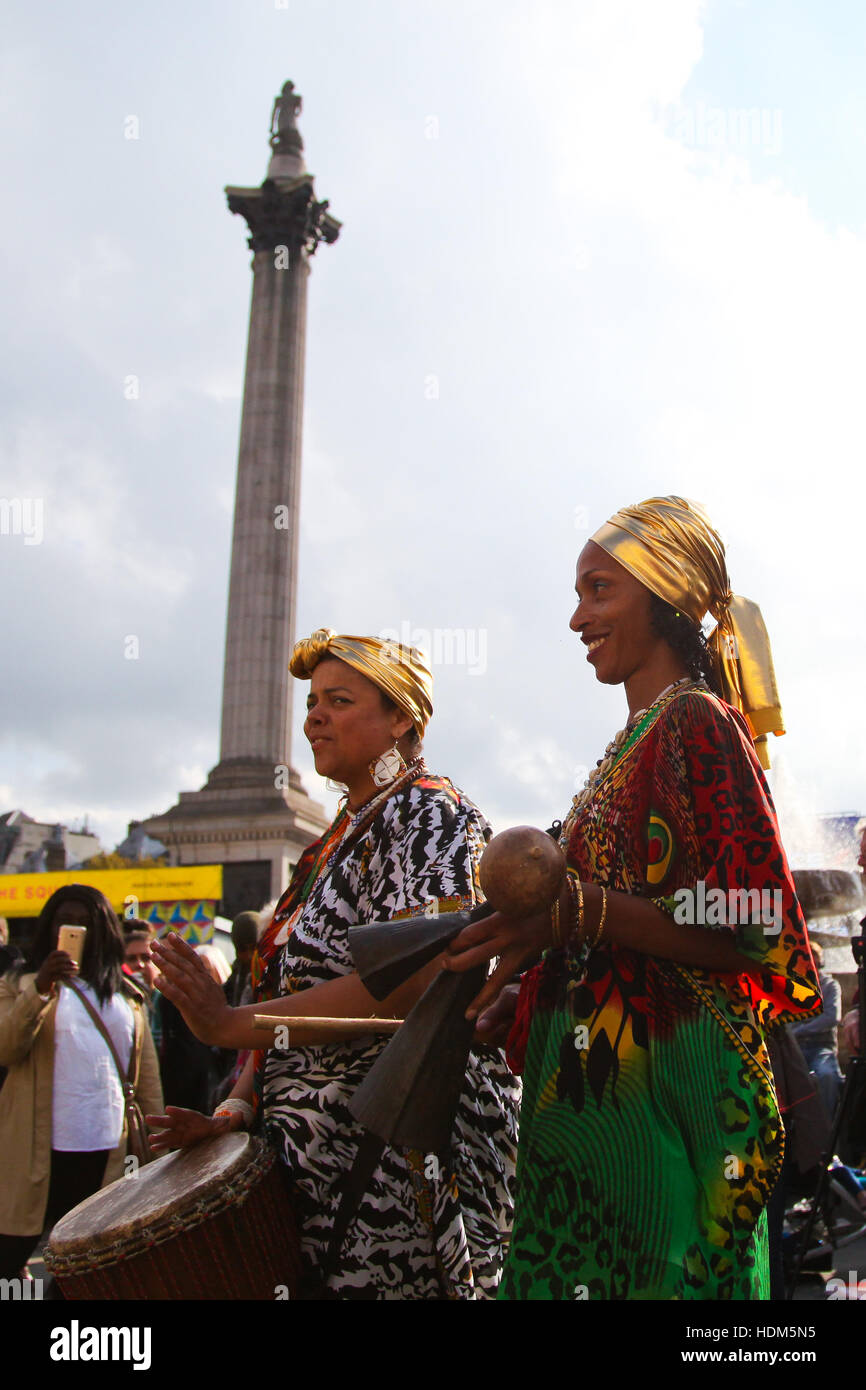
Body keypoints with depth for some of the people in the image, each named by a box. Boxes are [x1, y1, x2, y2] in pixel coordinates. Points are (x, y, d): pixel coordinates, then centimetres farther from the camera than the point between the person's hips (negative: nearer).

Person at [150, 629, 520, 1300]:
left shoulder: (427, 811, -9)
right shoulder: (344, 832, 18)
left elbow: (412, 979, -23)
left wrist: (233, 1024, -23)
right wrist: (238, 1106, 5)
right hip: (311, 1139, 8)